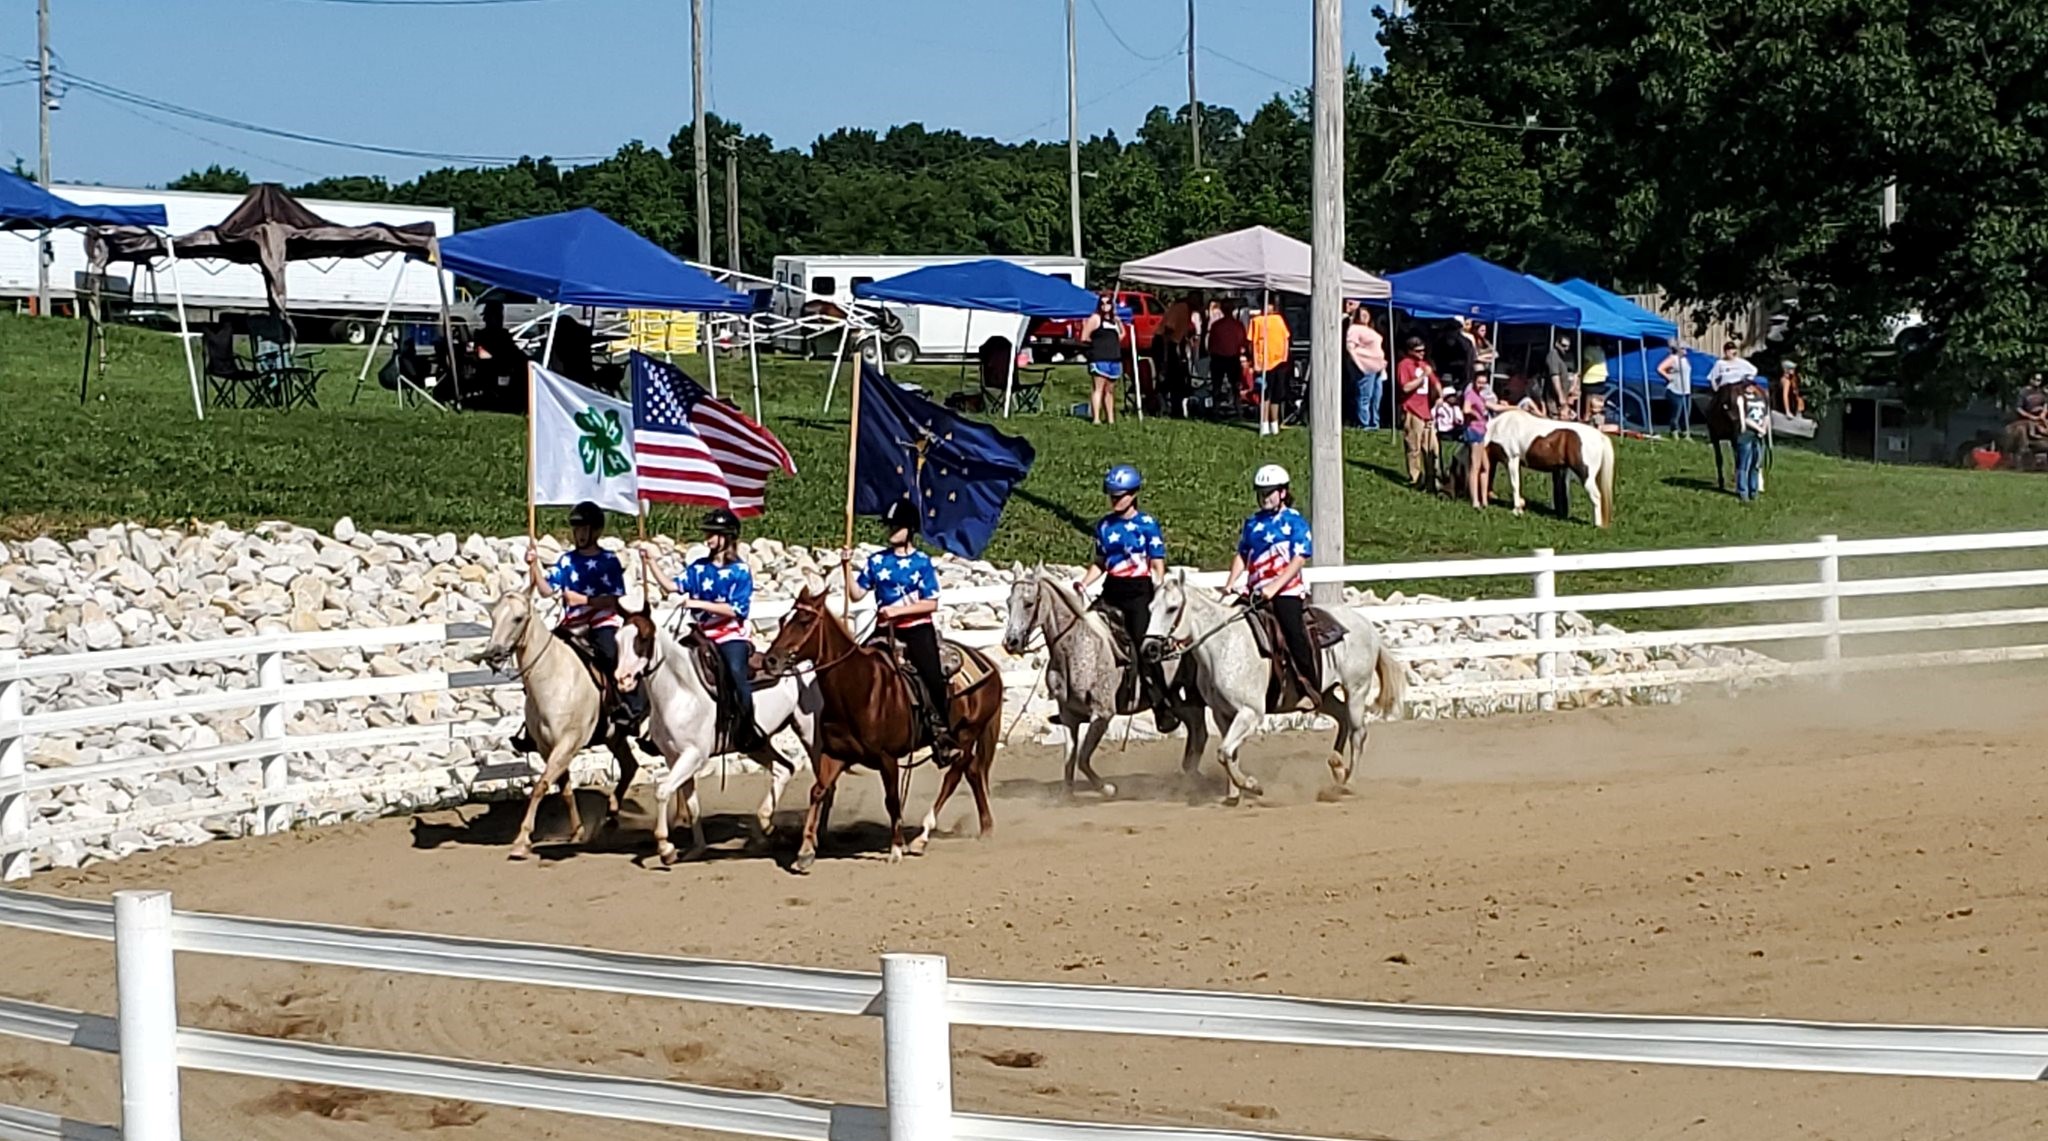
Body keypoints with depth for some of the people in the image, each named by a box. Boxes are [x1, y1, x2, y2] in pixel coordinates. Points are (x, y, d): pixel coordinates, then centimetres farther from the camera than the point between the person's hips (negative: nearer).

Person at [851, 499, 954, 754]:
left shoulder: (922, 562, -1)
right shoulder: (877, 561, 9)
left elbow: (931, 603, -5)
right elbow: (857, 593, 7)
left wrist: (897, 610, -14)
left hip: (918, 630, -3)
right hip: (886, 630, 3)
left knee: (932, 676, -15)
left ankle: (942, 729, -3)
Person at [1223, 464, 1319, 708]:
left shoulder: (1294, 521, -3)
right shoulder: (1253, 523, 14)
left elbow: (1299, 560, -11)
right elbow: (1242, 556, 16)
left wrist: (1274, 587, -20)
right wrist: (1229, 585, 1)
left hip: (1286, 591, -6)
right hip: (1256, 594, 6)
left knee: (1295, 635, -11)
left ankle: (1311, 689, -2)